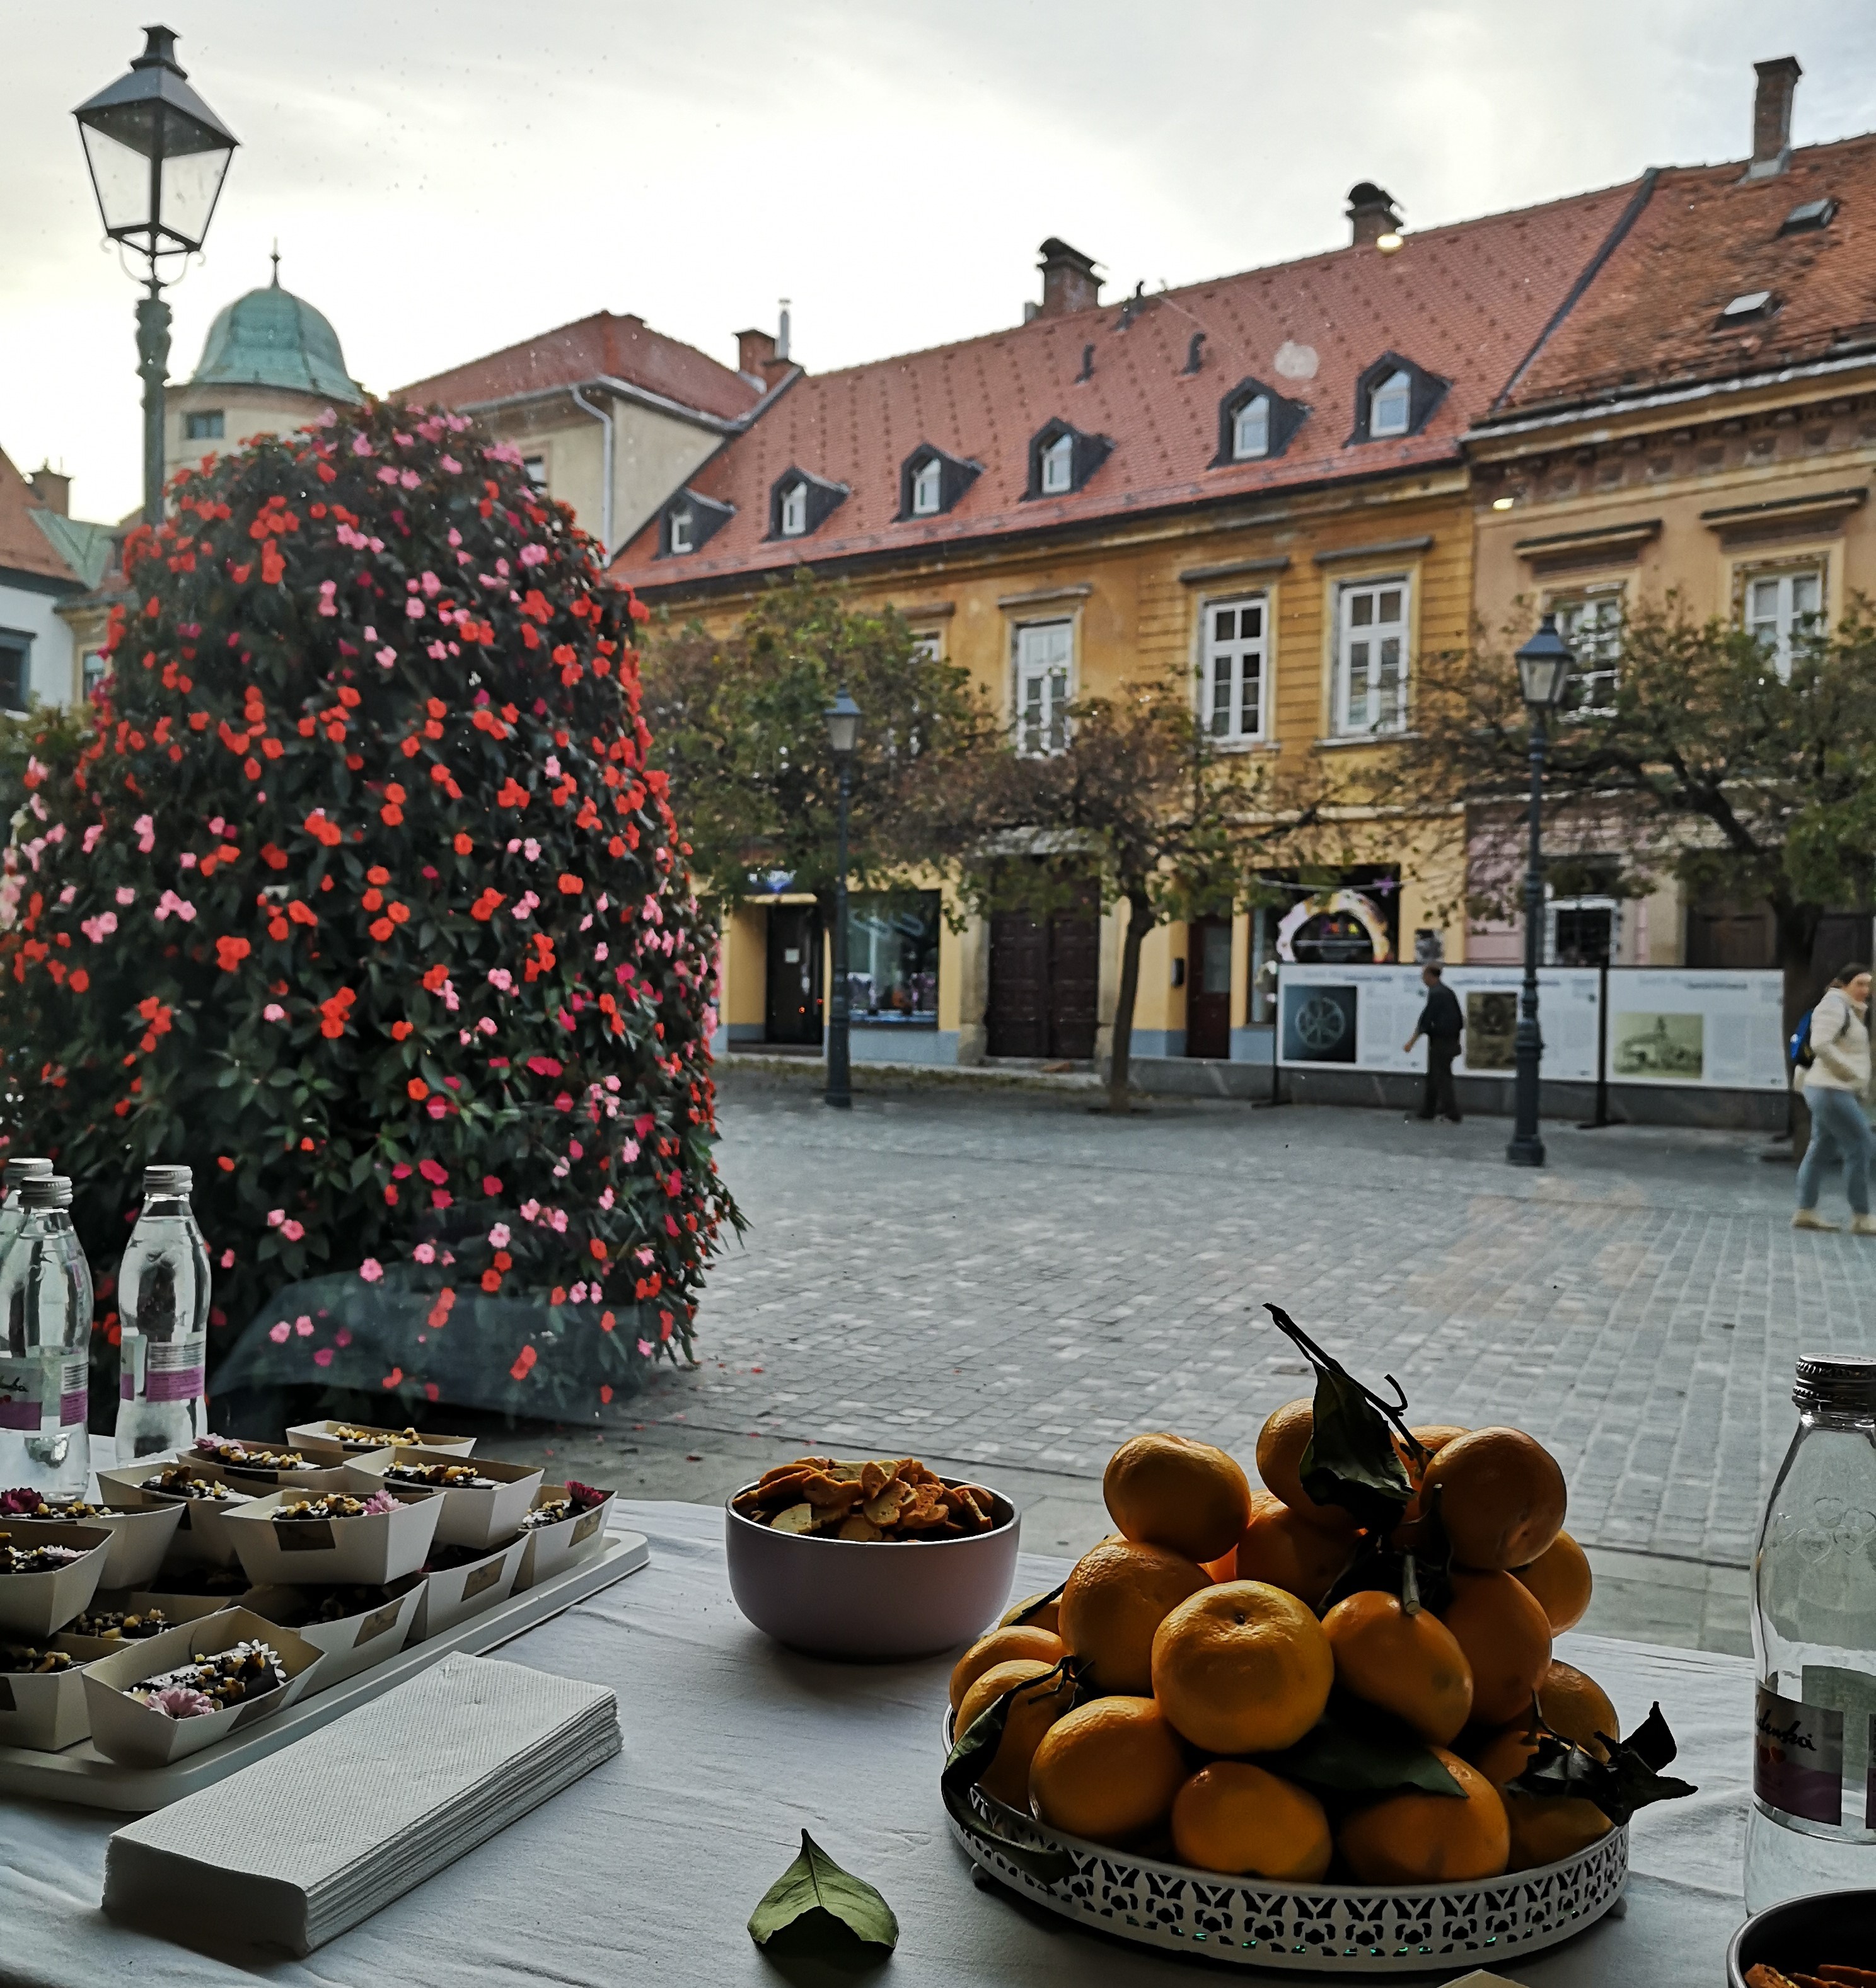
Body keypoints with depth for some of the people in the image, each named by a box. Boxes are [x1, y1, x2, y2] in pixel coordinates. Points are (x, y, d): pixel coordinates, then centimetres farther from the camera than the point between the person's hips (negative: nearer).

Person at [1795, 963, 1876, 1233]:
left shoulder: (1850, 1009, 20)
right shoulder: (1833, 1005, -12)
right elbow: (1820, 1044, -22)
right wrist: (1854, 1073, -17)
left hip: (1837, 1091, 10)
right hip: (1832, 1090, -10)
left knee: (1820, 1150, 10)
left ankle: (1806, 1212, 13)